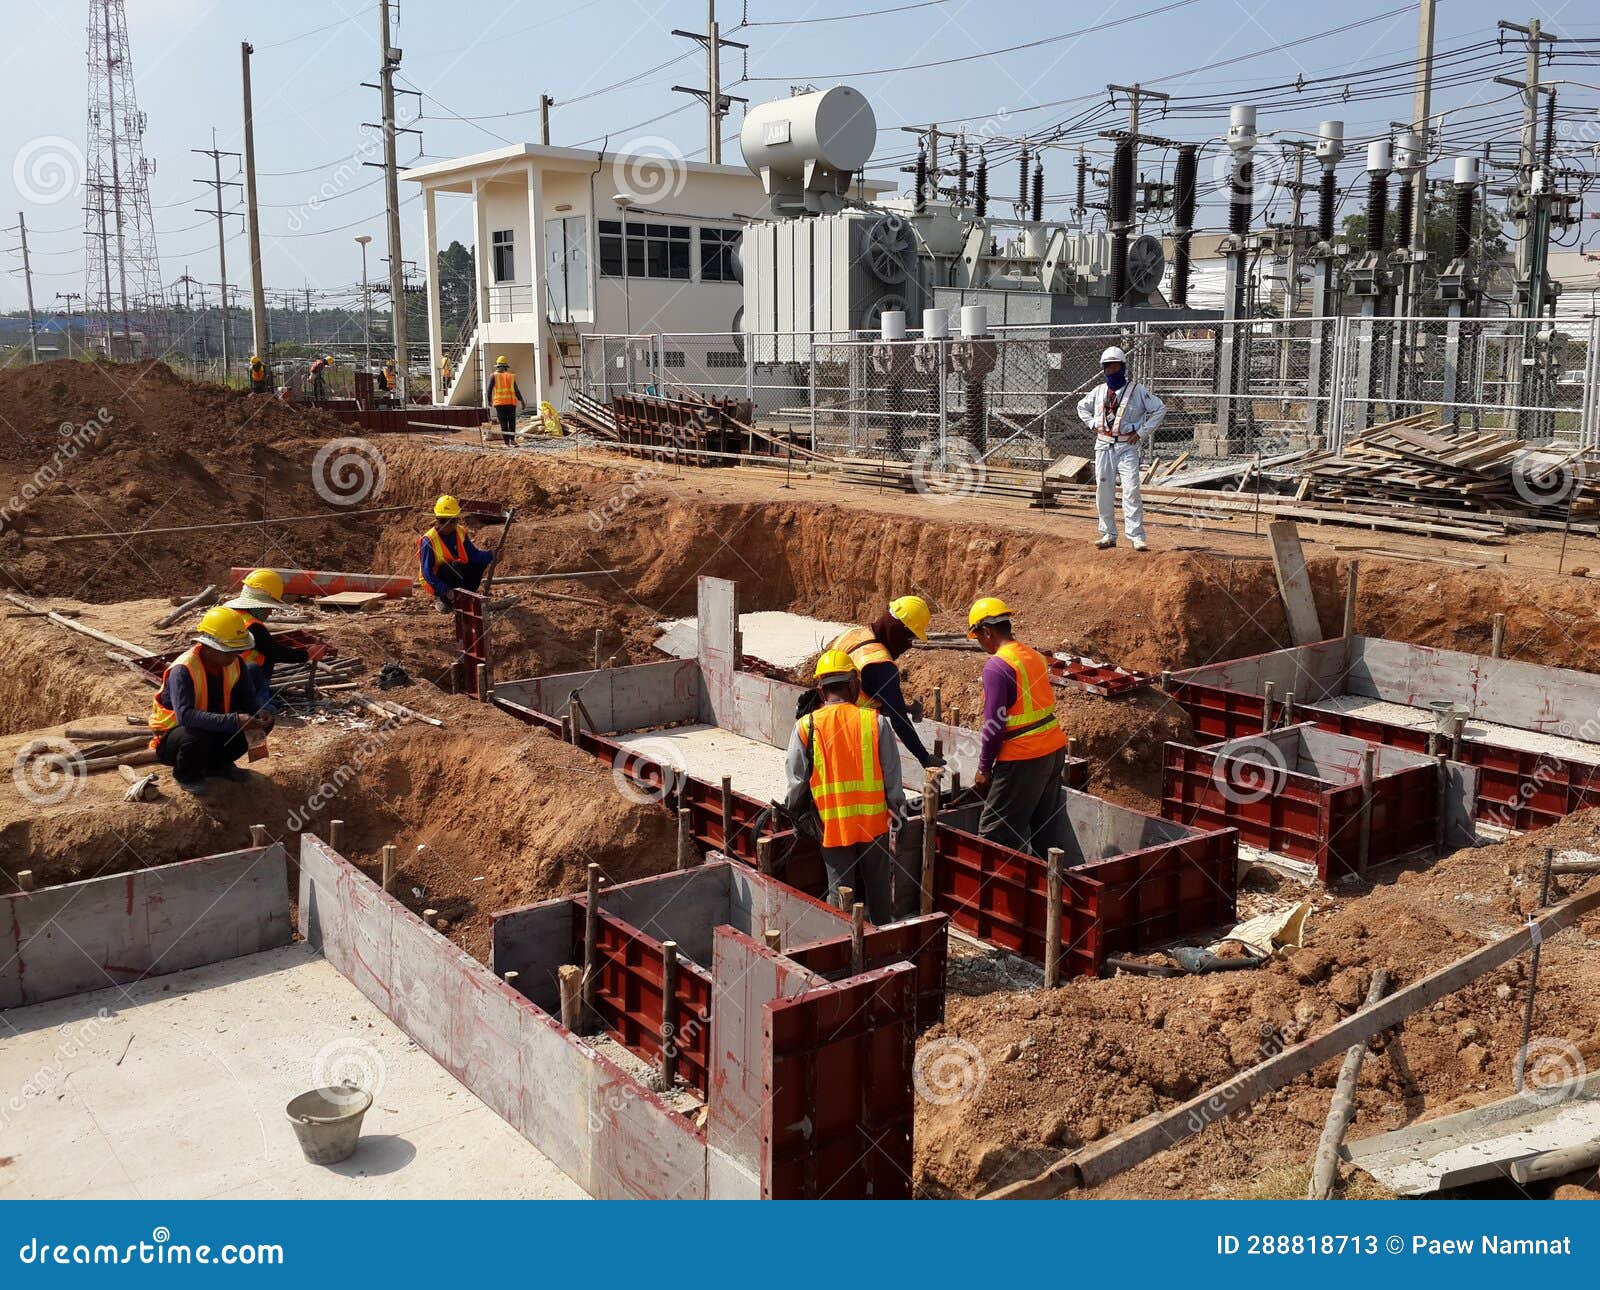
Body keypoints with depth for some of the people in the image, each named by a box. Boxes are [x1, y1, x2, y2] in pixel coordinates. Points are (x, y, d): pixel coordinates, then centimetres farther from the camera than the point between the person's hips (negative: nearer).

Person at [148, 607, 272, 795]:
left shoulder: (234, 663, -9)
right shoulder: (183, 669, -30)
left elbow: (249, 696, 0)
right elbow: (185, 715, -41)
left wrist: (260, 712, -25)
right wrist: (234, 721, -49)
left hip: (212, 727, 6)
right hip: (171, 735, -6)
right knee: (198, 737, -40)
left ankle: (217, 764, 11)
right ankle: (185, 775, -4)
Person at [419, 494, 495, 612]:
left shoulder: (460, 533, -4)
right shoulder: (429, 540, -22)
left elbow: (474, 555, -10)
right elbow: (427, 572, -26)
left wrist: (492, 554, -26)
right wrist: (444, 590, -36)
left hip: (456, 574, 6)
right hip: (438, 583, -6)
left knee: (479, 563, -13)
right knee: (456, 565, -33)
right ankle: (441, 598, -13)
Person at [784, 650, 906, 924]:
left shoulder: (806, 727, -7)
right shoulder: (876, 722, -7)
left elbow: (797, 781, 0)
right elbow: (892, 777, -3)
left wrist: (792, 811, 18)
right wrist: (898, 812, 10)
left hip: (832, 826, -1)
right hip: (874, 823, 1)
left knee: (840, 892, 10)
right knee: (878, 891, 18)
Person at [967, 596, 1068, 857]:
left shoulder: (997, 665, -15)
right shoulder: (1035, 656, 10)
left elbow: (994, 724, -16)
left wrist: (984, 768, -6)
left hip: (1023, 757, -9)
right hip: (1055, 748, 9)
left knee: (995, 834, -1)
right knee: (1044, 829, 17)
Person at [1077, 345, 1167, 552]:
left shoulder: (1138, 390, -2)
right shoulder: (1098, 391, 11)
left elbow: (1160, 409, -2)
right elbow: (1082, 407, 28)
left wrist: (1142, 432, -6)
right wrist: (1093, 425, 13)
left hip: (1127, 446, -4)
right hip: (1103, 446, 4)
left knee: (1131, 491, -13)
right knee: (1103, 491, 4)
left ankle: (1137, 537, -14)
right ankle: (1108, 535, 13)